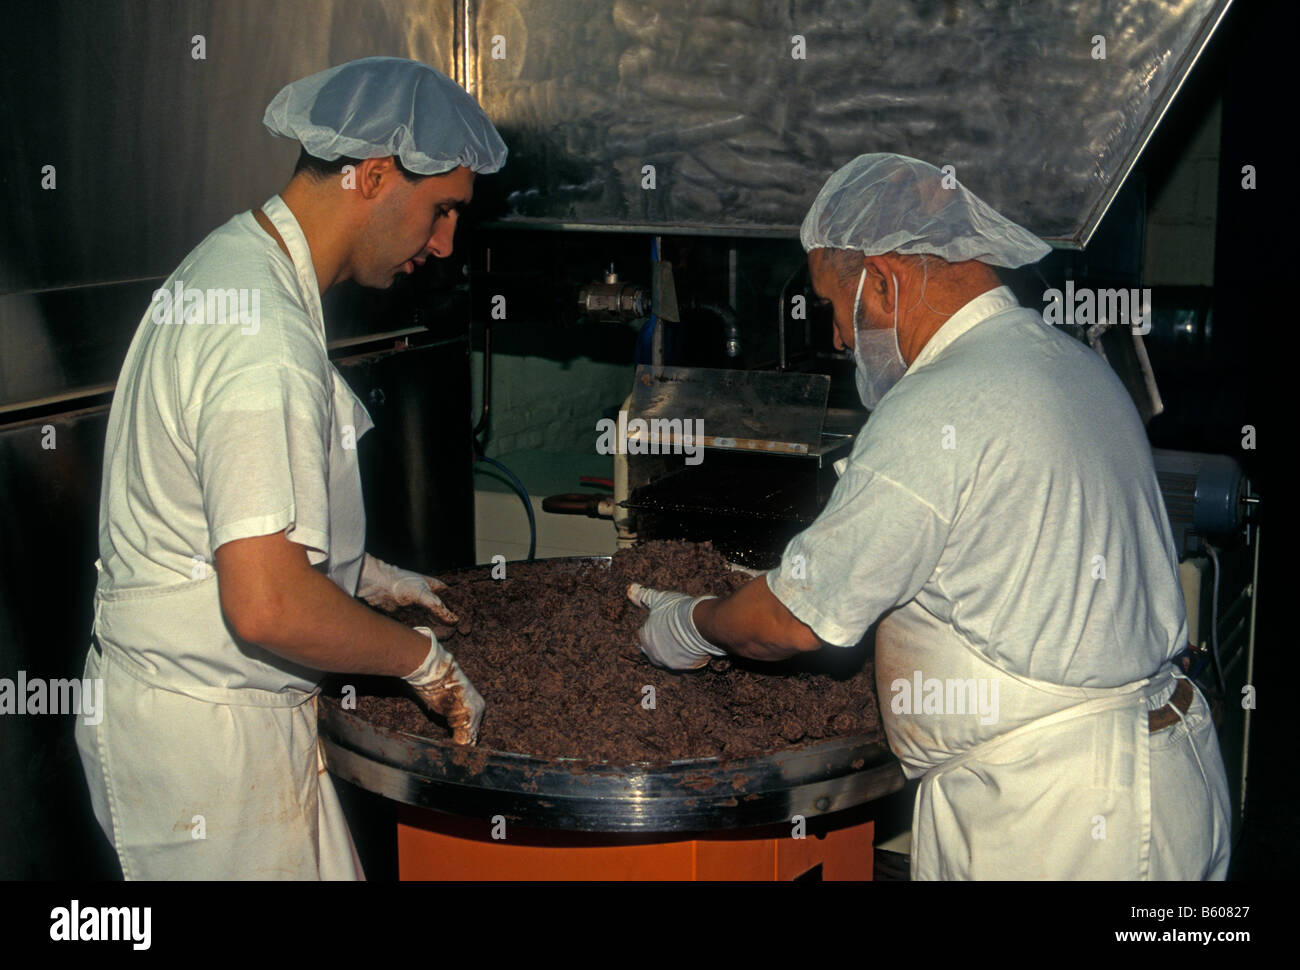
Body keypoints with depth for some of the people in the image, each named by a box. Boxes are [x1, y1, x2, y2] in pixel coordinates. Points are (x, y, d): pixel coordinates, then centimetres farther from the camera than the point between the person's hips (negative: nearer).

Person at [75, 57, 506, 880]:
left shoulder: (230, 265, 8)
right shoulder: (265, 334, -25)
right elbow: (267, 605, -31)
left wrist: (365, 574, 19)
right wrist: (424, 658, -17)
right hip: (208, 737, -10)